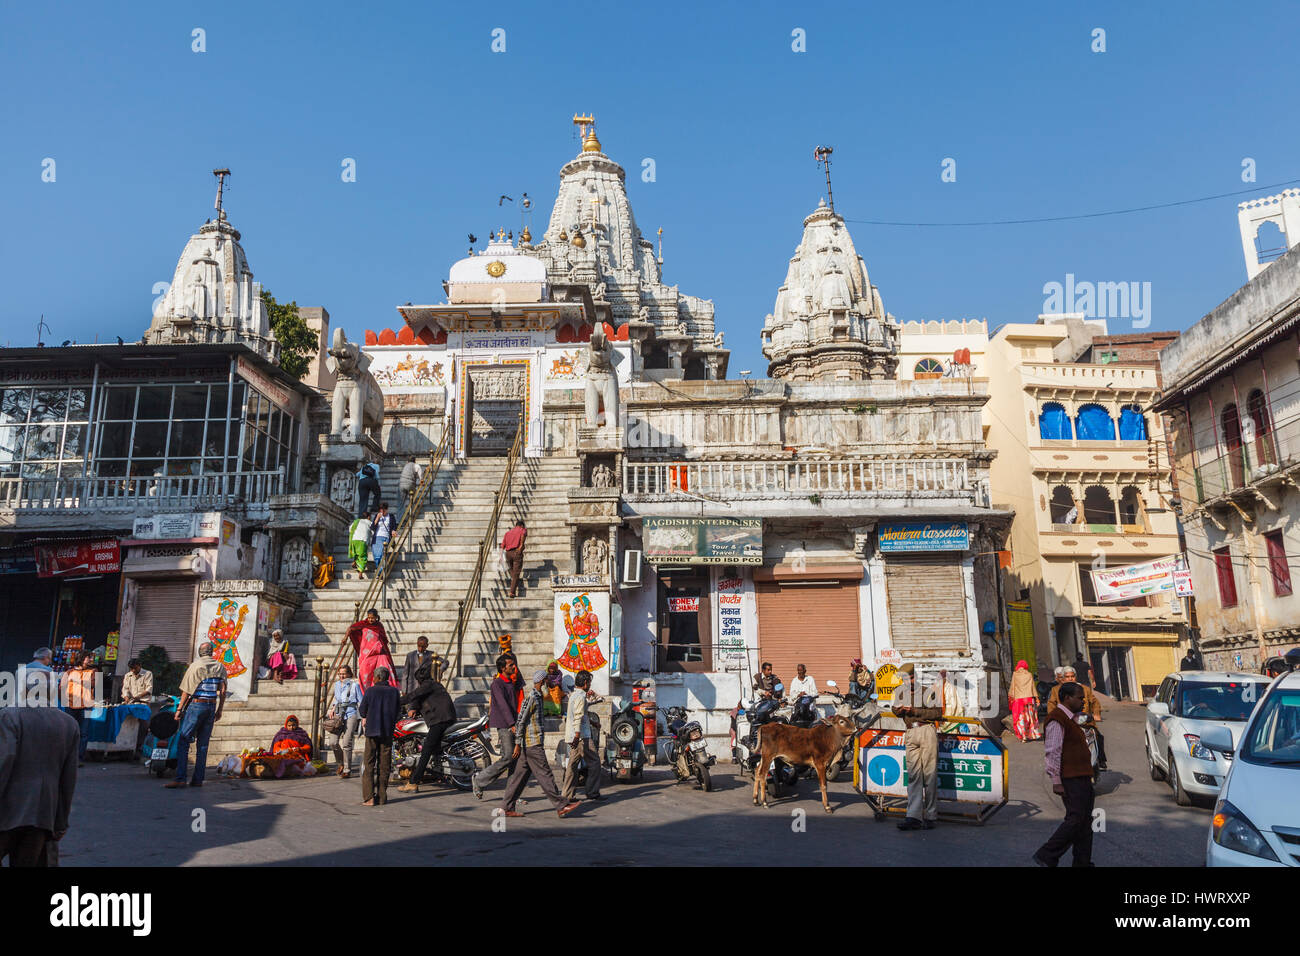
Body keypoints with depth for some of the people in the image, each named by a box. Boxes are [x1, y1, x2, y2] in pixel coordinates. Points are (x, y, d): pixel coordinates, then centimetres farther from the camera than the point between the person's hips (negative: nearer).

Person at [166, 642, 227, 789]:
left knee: (184, 741, -1)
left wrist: (179, 709, 1)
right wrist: (219, 710, 15)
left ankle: (180, 778, -9)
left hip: (196, 705, -4)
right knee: (203, 744, 8)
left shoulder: (195, 666, -5)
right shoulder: (220, 667, 8)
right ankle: (198, 779, 8)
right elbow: (223, 691, 7)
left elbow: (186, 691, -6)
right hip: (212, 706, 5)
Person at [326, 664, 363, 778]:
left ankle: (347, 770, 2)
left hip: (351, 715, -5)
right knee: (333, 742, -7)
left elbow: (361, 702, 1)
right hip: (339, 715, 5)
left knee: (346, 744, -9)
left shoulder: (354, 685, -2)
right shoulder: (337, 684, 14)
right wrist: (333, 709, 11)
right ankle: (341, 763, 17)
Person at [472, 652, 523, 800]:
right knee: (508, 757, -13)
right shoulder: (497, 683, -9)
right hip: (503, 724, -8)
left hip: (513, 724, 8)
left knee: (515, 759, 4)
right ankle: (479, 779, 0)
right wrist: (512, 724, -24)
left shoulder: (511, 683, 17)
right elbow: (503, 705, -18)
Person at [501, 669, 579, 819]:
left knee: (520, 775, 10)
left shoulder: (536, 697, 17)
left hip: (528, 745, 10)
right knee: (545, 774, -7)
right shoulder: (531, 698, -13)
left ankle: (509, 808, 13)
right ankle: (560, 806, -5)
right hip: (532, 744, -10)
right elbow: (521, 721, -16)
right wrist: (518, 744, -17)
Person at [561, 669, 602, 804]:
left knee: (573, 764, 8)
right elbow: (578, 717, -22)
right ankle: (592, 792, 2)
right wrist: (577, 735, -27)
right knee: (594, 761, -1)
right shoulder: (581, 696, -13)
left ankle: (567, 795, 7)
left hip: (572, 736, 9)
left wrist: (587, 698, 36)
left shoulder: (573, 695, 17)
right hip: (582, 735, -9)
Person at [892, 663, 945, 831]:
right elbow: (896, 710, 32)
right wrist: (899, 710, 9)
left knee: (929, 773, -4)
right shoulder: (902, 693, 19)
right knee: (913, 774, -4)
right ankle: (914, 817, -9)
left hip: (927, 730, -4)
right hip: (910, 734, 4)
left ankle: (931, 816, 4)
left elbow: (938, 713, -7)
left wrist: (915, 711, -11)